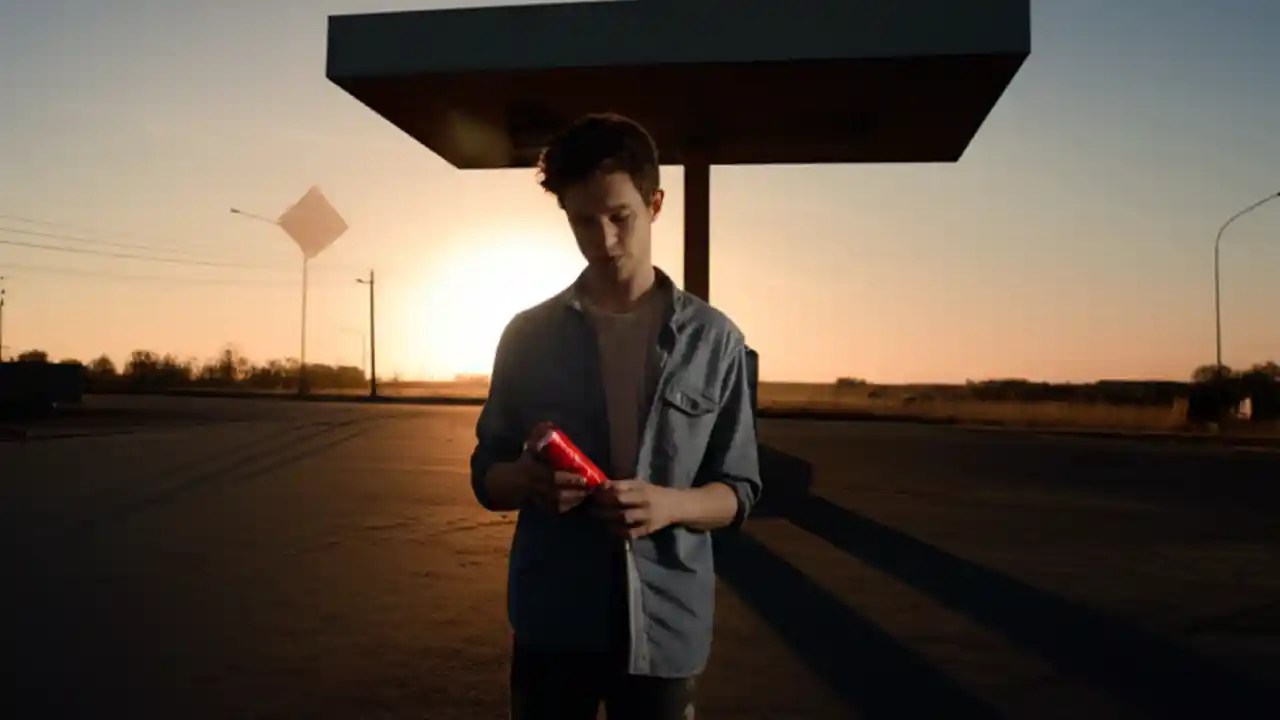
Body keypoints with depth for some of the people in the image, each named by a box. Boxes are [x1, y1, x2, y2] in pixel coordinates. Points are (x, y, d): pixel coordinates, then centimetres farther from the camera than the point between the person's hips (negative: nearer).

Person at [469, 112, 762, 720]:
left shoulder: (713, 338, 0)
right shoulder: (528, 334, 2)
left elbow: (738, 492, 2)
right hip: (552, 619, 1)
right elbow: (486, 475, 7)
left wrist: (669, 503, -18)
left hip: (665, 622, 0)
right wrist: (529, 481, -15)